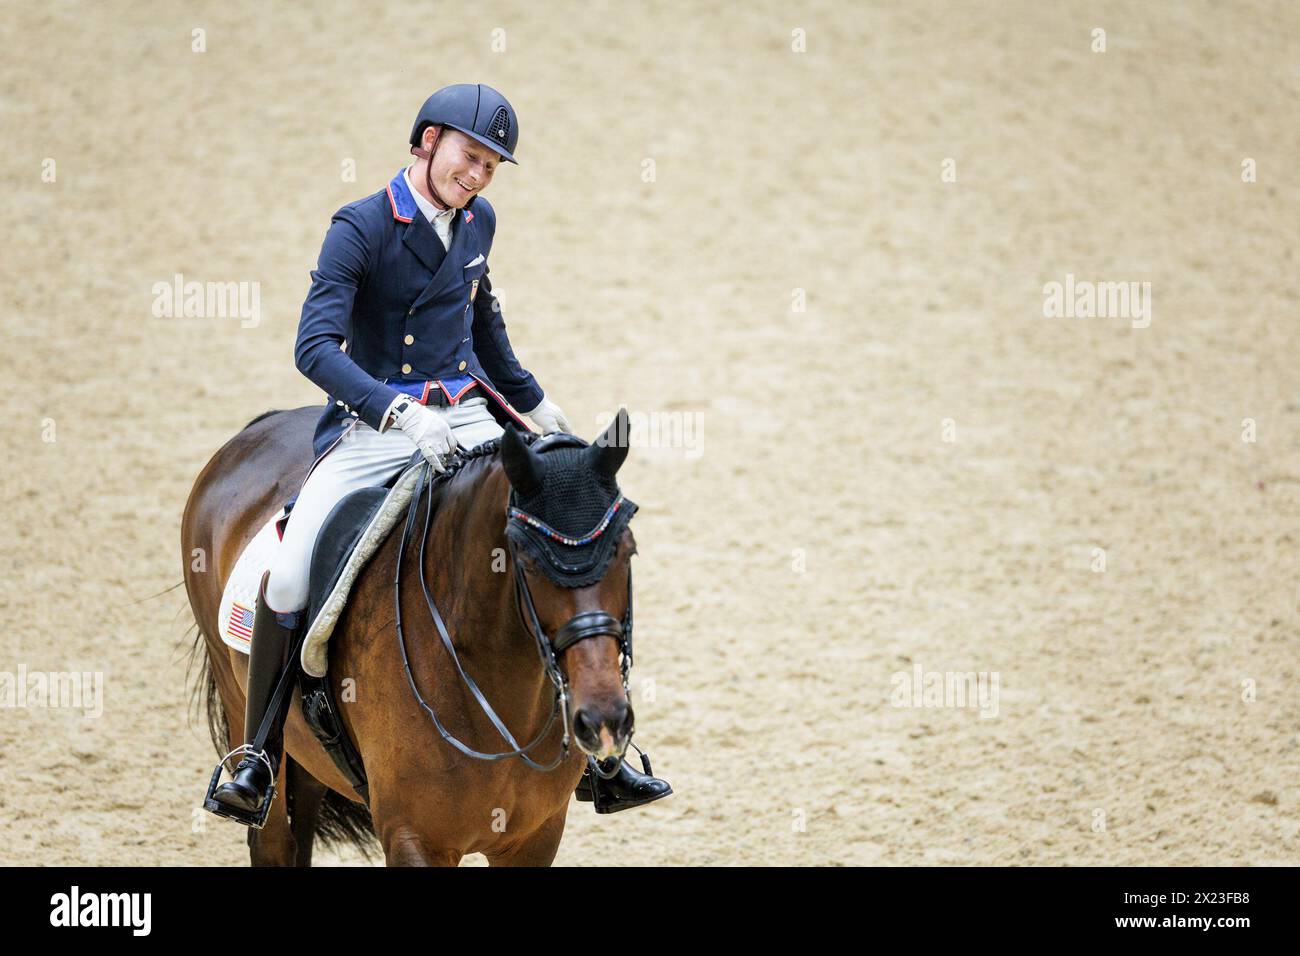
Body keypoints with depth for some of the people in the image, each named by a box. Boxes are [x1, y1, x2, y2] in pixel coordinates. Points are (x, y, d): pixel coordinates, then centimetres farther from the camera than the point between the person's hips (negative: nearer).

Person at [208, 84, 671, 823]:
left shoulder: (478, 223, 8)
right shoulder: (361, 228, -11)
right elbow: (315, 347, -22)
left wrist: (533, 403, 35)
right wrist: (400, 415, -34)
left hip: (466, 420, 5)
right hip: (373, 427, -5)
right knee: (288, 579, -22)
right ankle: (259, 758, -1)